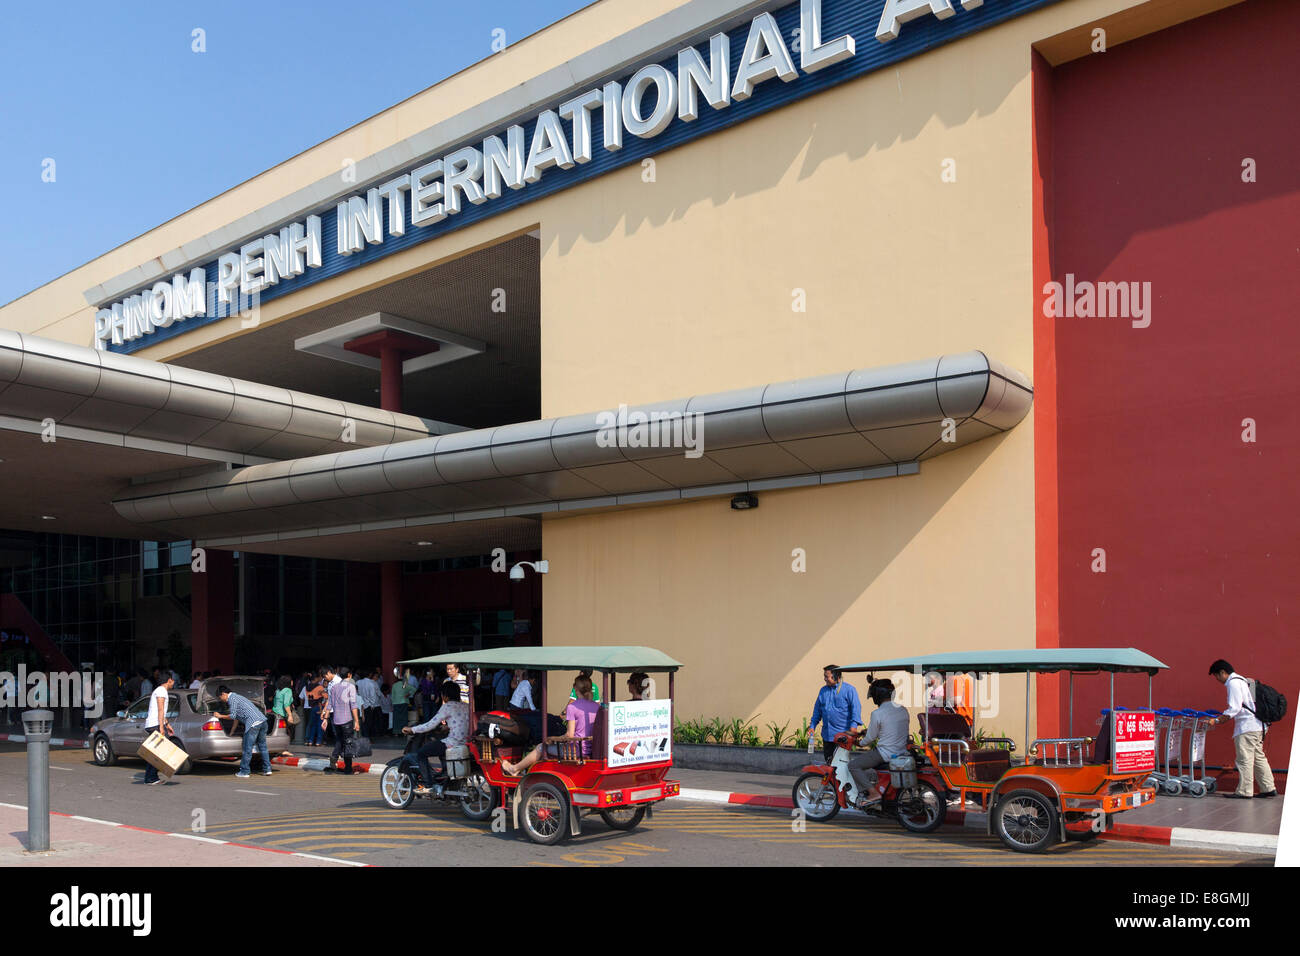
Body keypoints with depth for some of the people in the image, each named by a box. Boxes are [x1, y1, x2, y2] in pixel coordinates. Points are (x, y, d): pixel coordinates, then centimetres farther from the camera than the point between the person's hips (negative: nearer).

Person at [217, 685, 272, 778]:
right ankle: (267, 769, 14)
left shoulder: (232, 698, 0)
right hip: (262, 720, 9)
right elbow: (237, 718, 35)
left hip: (253, 723, -9)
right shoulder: (236, 697, 29)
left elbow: (232, 716, -4)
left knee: (248, 748, 0)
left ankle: (244, 771, 6)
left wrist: (220, 716, 12)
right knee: (262, 746, 14)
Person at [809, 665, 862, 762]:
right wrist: (812, 726, 16)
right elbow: (817, 710, 22)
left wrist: (854, 725, -20)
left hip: (843, 734, -6)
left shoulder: (848, 689, -3)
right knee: (828, 760, 10)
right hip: (827, 735, 6)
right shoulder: (823, 691, 15)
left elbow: (856, 707, -9)